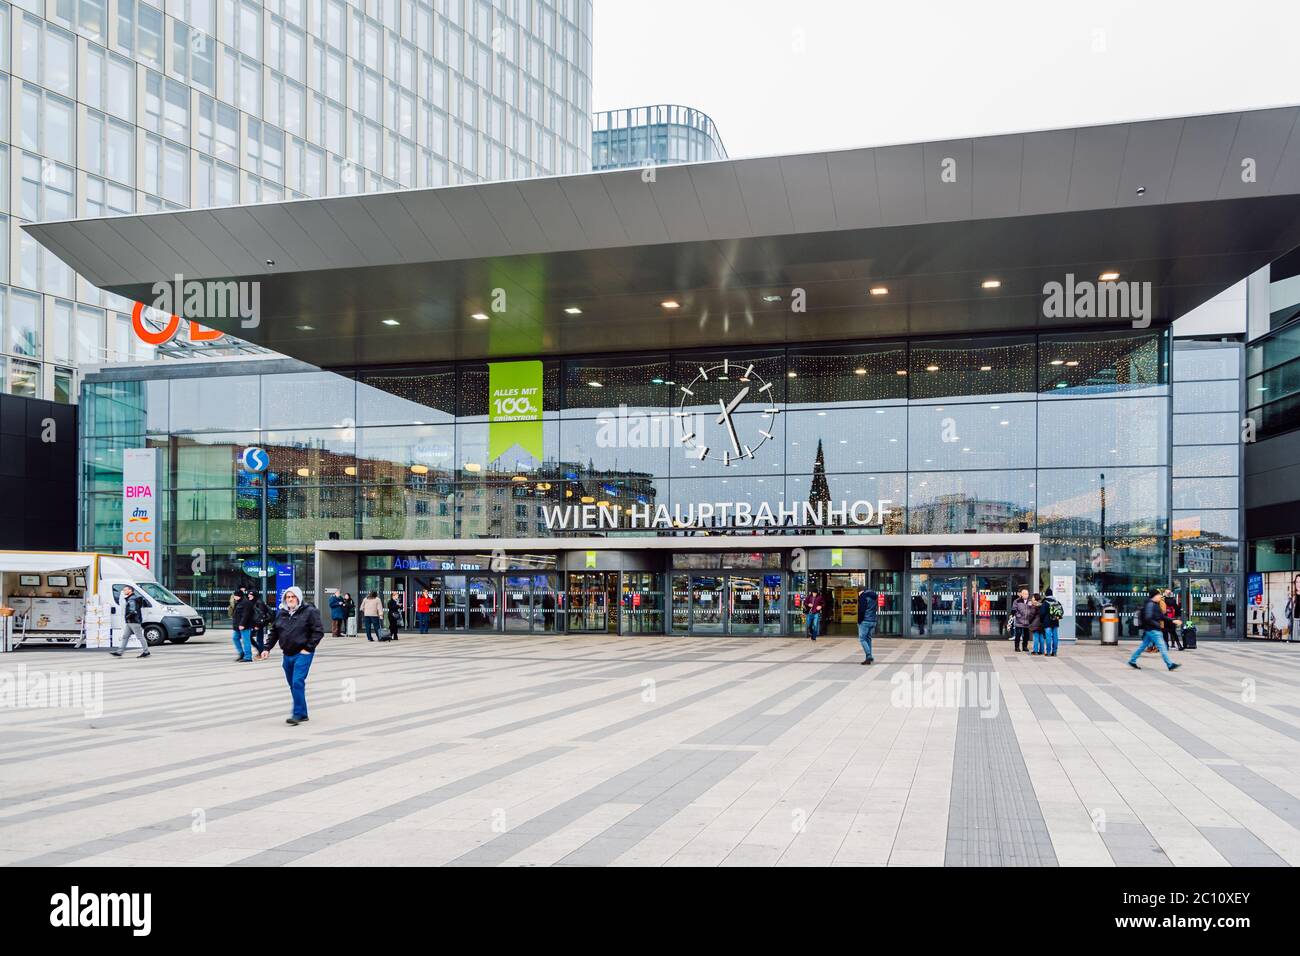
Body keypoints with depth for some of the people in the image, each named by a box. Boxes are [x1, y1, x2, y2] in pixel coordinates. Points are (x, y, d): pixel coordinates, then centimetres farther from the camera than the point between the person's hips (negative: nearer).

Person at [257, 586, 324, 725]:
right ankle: (303, 714, 20)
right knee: (293, 685, 10)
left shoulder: (309, 612, -7)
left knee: (297, 683, -15)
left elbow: (318, 631, -10)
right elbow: (274, 632, 17)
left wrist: (308, 648, -13)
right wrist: (267, 648, 7)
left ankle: (298, 714, -10)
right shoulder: (282, 613, 11)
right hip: (287, 655, 7)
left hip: (302, 654, -7)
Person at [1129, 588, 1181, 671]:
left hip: (1150, 630, 10)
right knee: (1162, 647, -8)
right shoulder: (1150, 604, -16)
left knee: (1143, 645, 14)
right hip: (1152, 630, -10)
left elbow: (1161, 616, 20)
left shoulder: (1155, 604, 16)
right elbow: (1148, 618, -23)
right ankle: (1170, 665, -7)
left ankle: (1132, 661, 20)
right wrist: (1158, 625, -19)